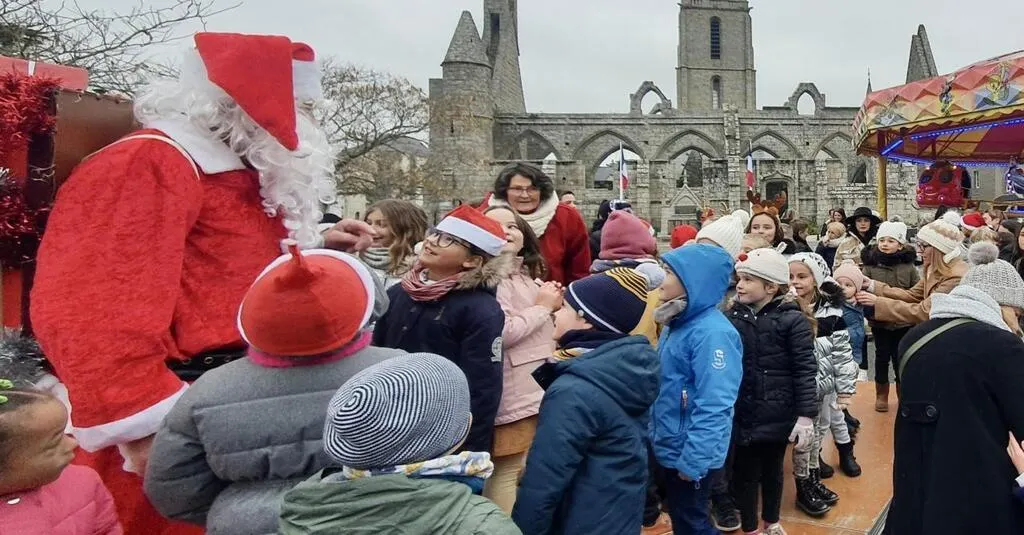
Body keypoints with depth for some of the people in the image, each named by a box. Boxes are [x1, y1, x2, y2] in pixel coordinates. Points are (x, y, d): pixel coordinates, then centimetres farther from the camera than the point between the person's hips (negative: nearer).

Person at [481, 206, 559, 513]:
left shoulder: (527, 277, 17)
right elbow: (502, 332, -23)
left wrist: (553, 307, 8)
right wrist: (543, 306, -9)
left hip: (539, 395, 9)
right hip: (515, 403, -9)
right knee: (507, 477, -8)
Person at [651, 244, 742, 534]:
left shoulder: (712, 333, -23)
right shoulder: (677, 324, 5)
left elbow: (714, 408, -27)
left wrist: (693, 460, -25)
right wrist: (654, 435, 16)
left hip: (691, 455, -8)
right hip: (670, 448, 8)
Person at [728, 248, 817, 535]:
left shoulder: (792, 320, -10)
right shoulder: (734, 316, 0)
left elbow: (805, 370, -11)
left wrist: (806, 414, -15)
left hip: (777, 412, -2)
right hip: (742, 411, 2)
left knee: (772, 469, 17)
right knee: (744, 471, 8)